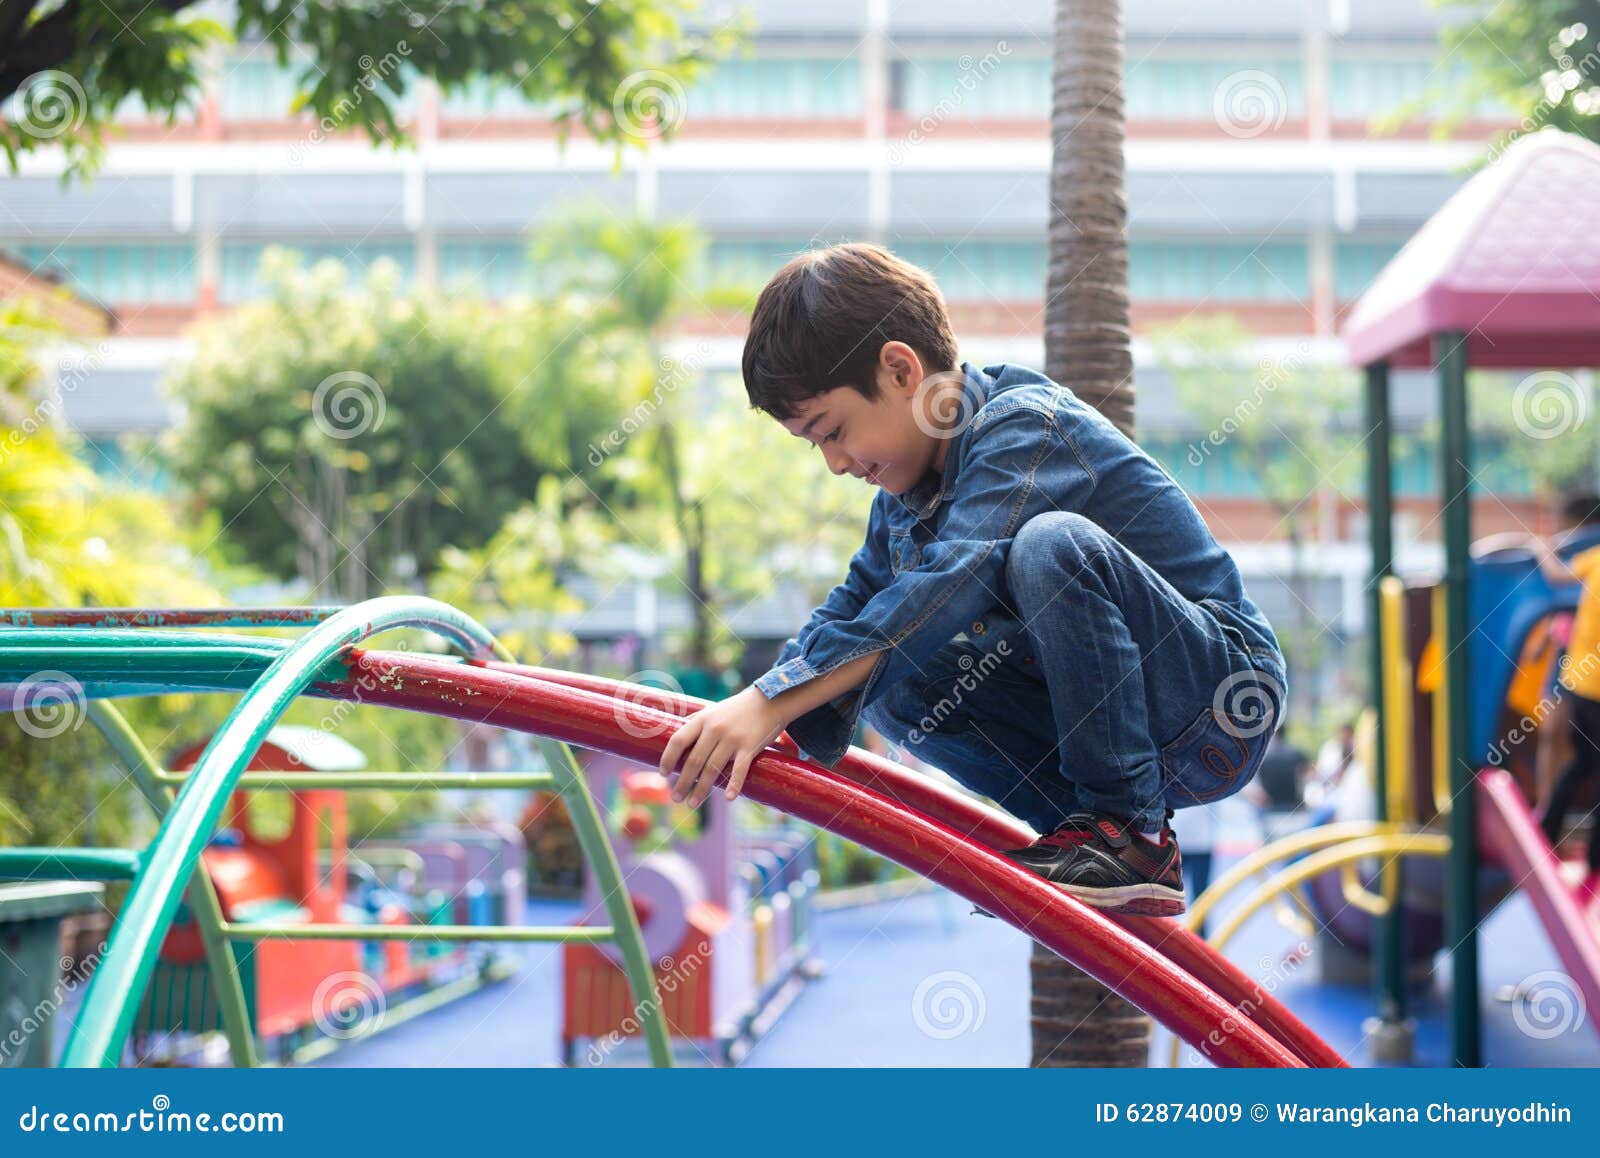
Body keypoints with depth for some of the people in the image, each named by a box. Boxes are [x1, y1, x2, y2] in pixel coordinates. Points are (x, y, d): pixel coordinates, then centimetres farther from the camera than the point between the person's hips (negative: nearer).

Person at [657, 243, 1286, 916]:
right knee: (885, 678, -6)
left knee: (1053, 543, -31)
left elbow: (953, 580, -34)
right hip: (1090, 723, 8)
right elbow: (854, 604, 11)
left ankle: (1135, 840, -20)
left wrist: (771, 701, -39)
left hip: (1218, 710, -8)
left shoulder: (1025, 425, -20)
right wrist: (753, 721, -7)